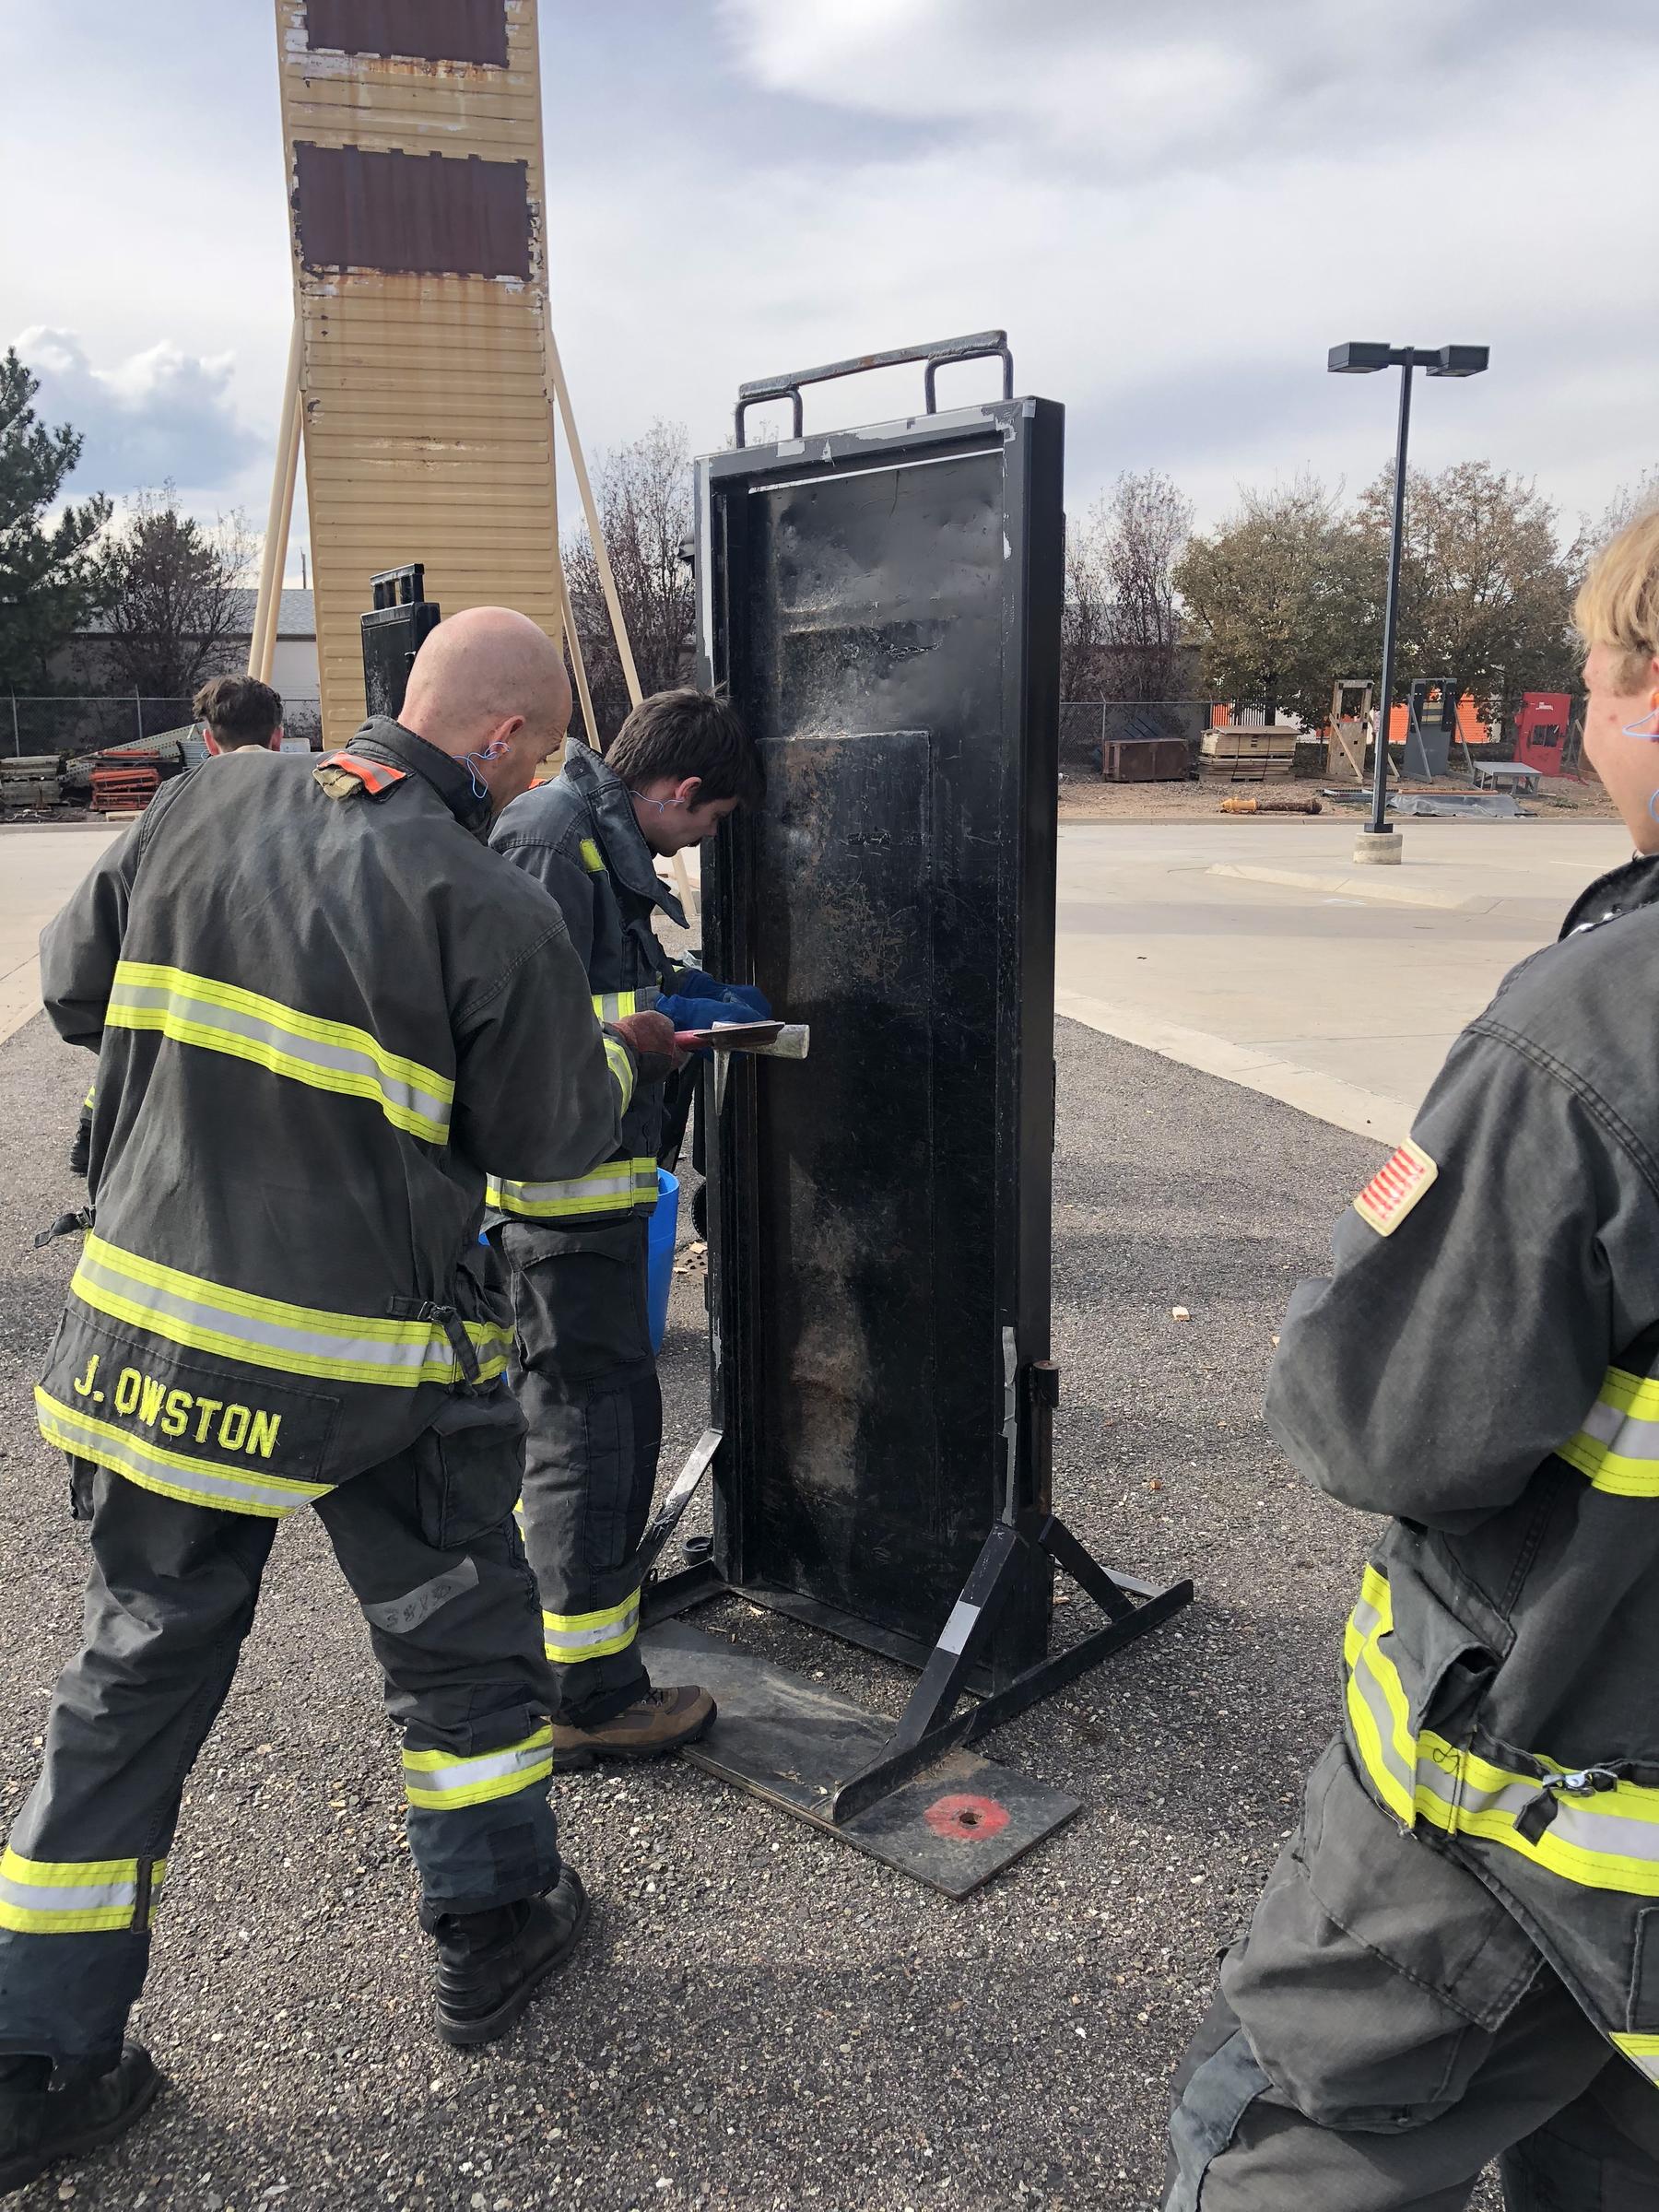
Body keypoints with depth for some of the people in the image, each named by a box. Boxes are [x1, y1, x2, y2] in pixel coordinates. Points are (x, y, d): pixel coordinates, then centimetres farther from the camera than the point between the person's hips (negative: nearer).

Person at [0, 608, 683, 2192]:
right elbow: (544, 1140, -5)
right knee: (461, 1639, 20)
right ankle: (494, 1929, 38)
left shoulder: (200, 810, -1)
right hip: (372, 1375, -4)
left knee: (137, 1674, 17)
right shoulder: (493, 913, -15)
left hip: (146, 1334, 5)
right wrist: (624, 1055, 15)